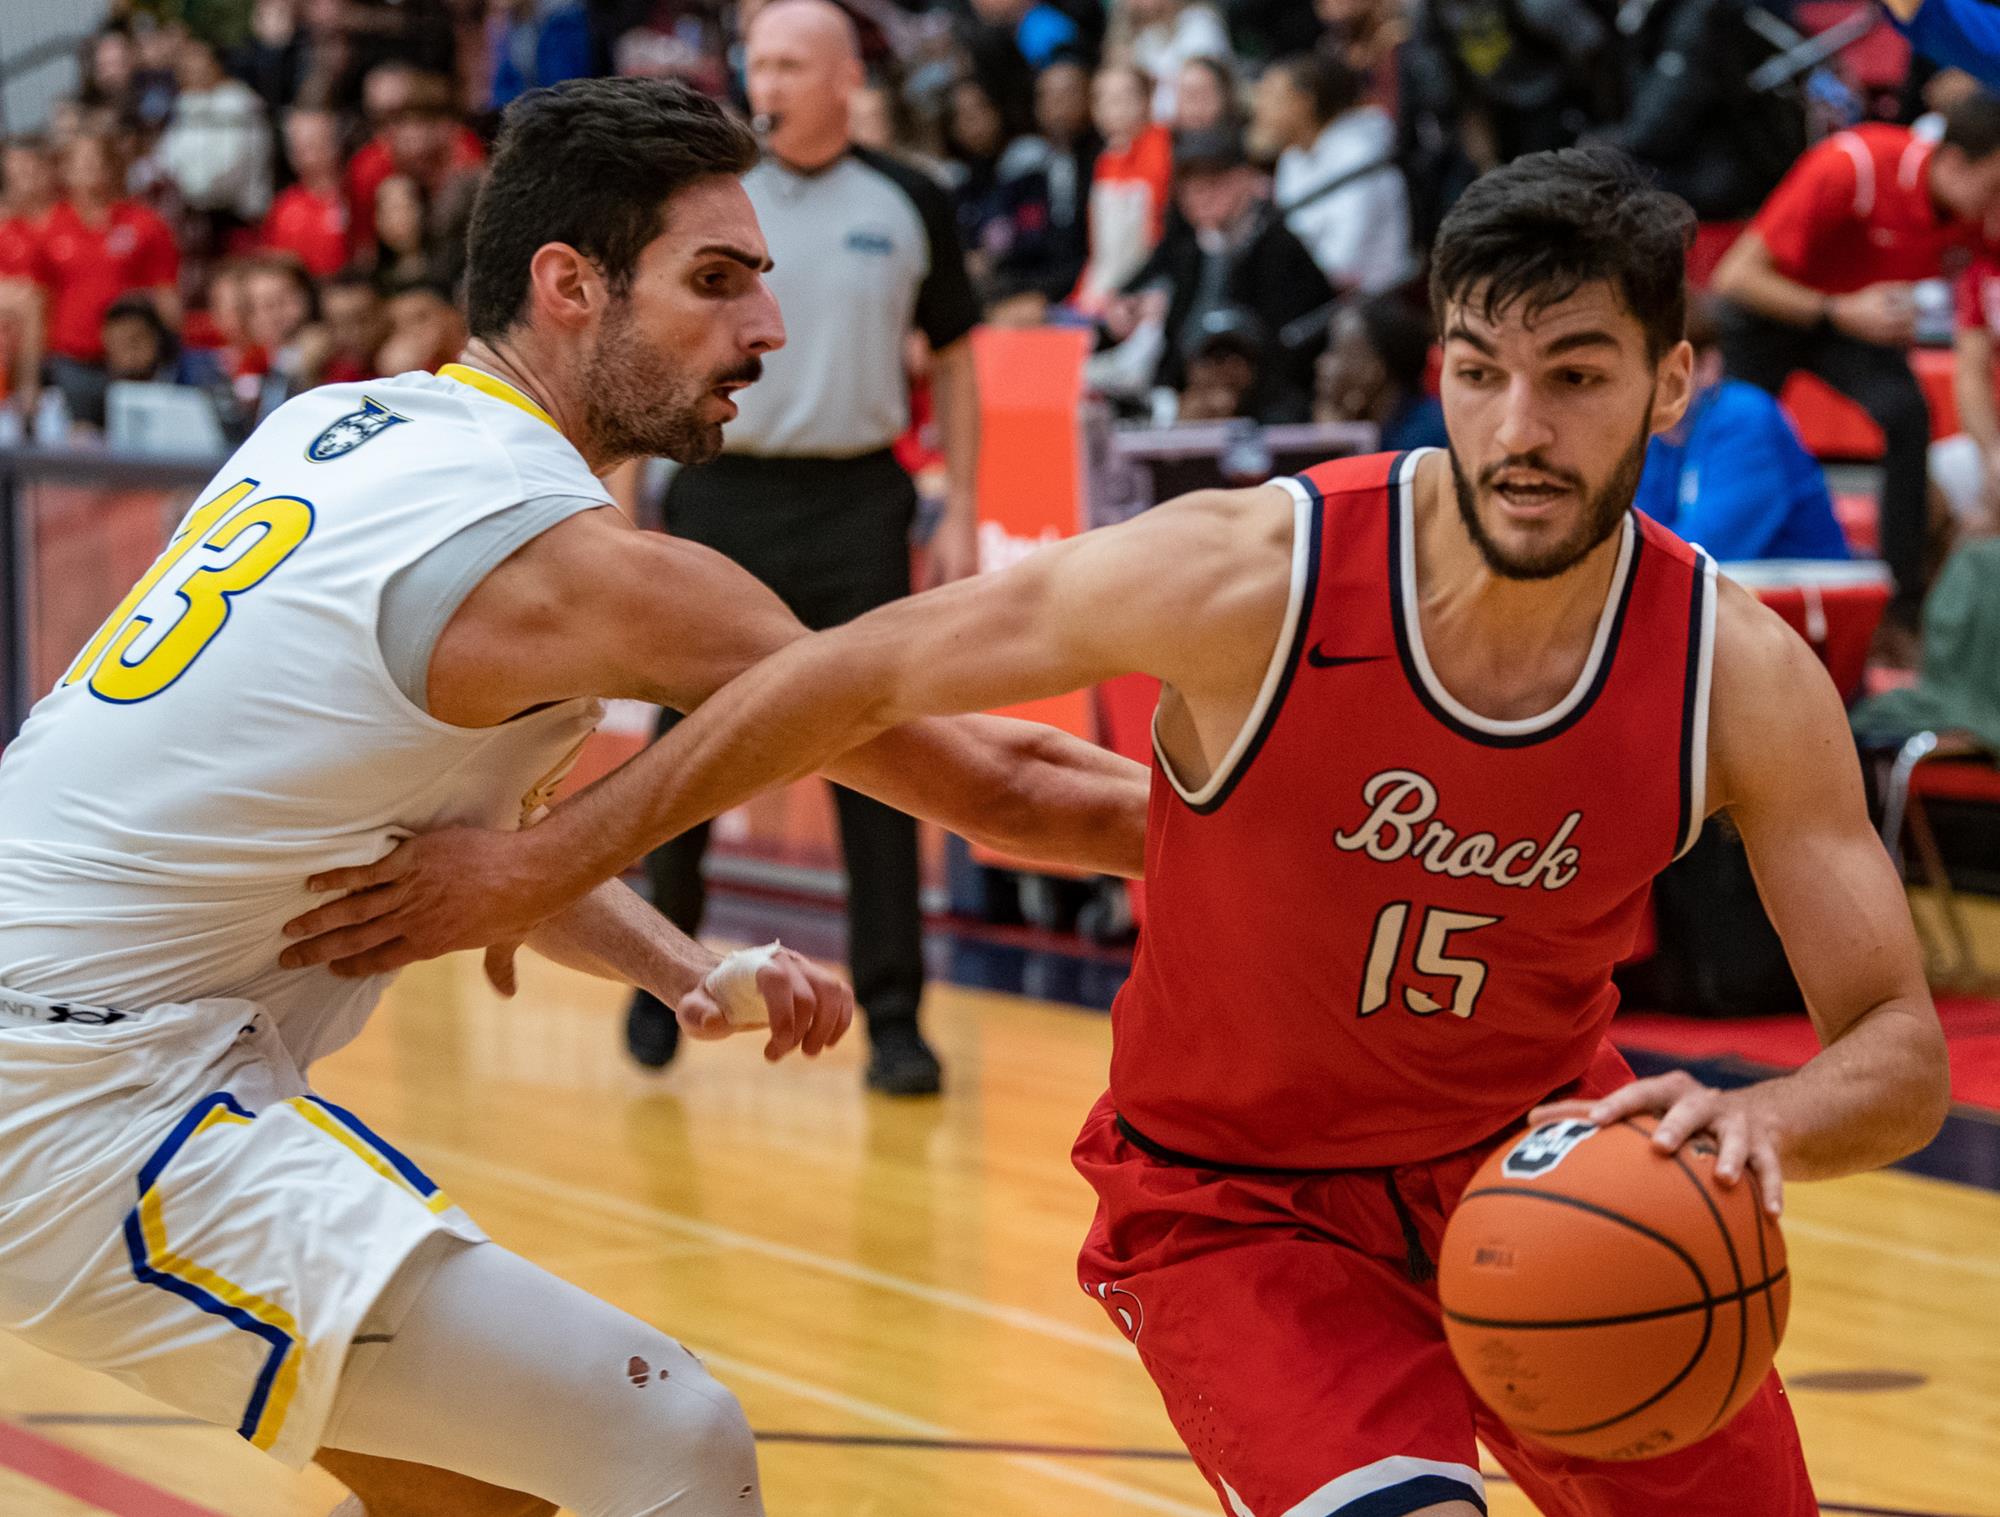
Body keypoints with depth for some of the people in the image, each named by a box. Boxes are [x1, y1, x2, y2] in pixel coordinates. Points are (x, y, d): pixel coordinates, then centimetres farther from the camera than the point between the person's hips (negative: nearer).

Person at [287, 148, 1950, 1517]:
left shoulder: (1742, 675, -18)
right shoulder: (1251, 575, -27)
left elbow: (1904, 1051, -15)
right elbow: (862, 671, -15)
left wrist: (1765, 1121, -40)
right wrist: (541, 864, -8)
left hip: (1547, 1163, 4)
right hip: (1236, 1198, -4)